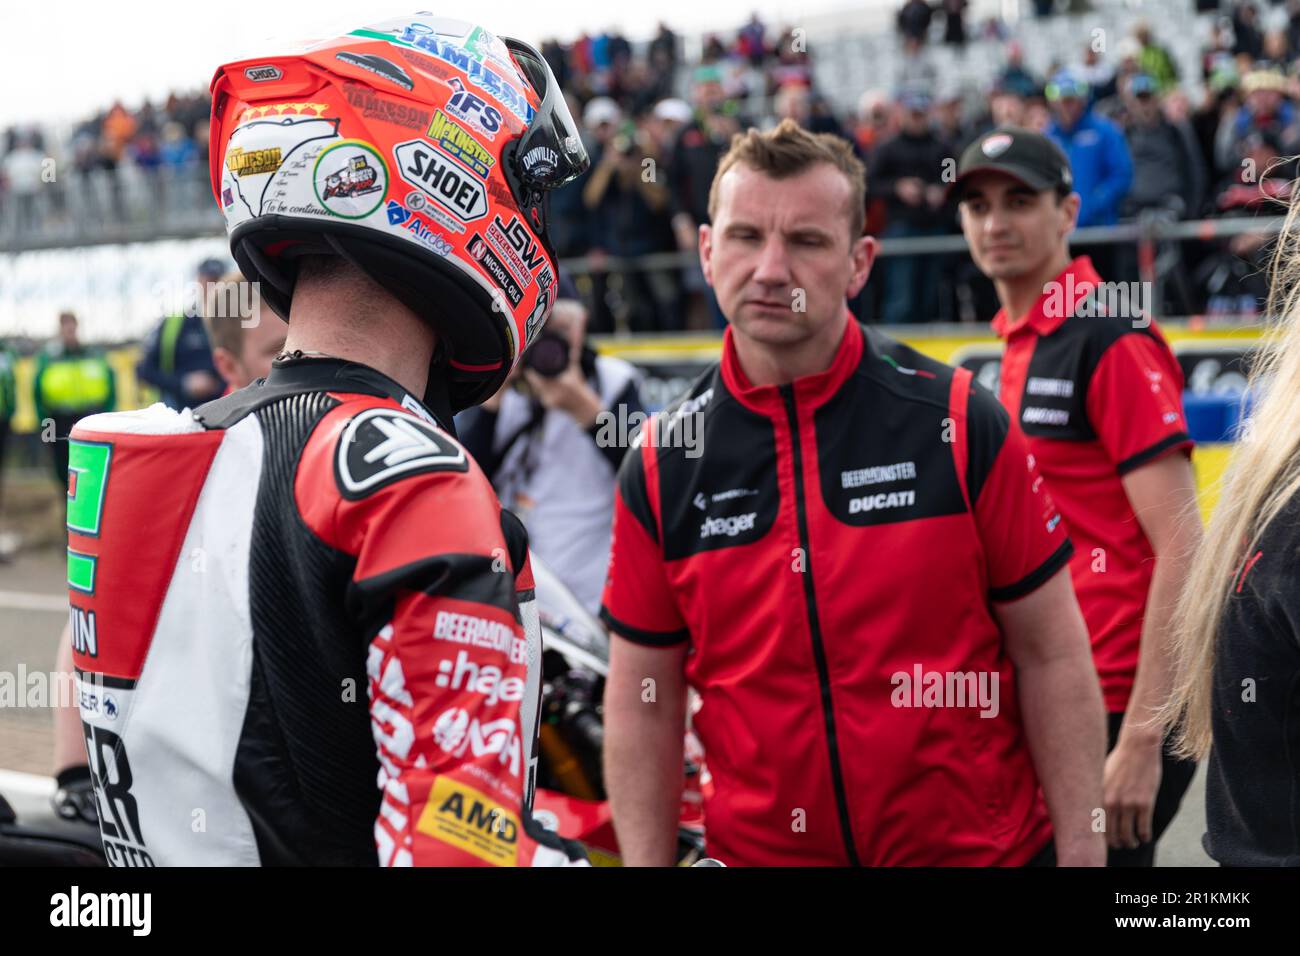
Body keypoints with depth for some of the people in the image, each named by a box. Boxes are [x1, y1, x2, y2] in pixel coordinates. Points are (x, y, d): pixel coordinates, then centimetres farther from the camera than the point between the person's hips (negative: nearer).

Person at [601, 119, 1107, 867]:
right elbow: (644, 701, 2)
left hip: (983, 844, -1)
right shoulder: (661, 465, -3)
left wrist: (1081, 851, -8)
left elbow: (1051, 657, -6)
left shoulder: (958, 423, -9)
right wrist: (646, 860, -2)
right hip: (758, 846, 2)